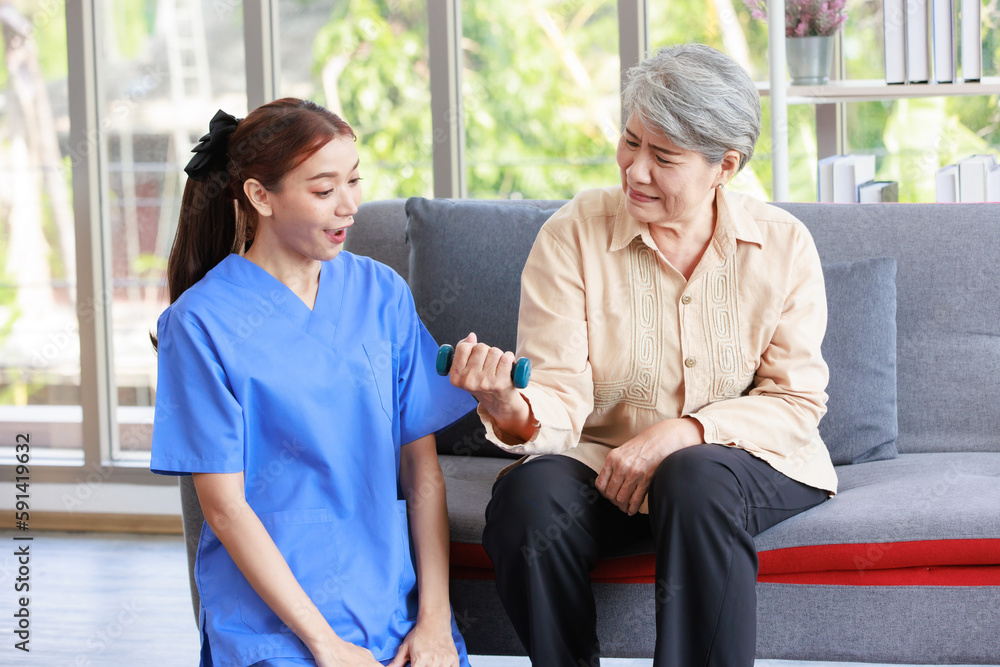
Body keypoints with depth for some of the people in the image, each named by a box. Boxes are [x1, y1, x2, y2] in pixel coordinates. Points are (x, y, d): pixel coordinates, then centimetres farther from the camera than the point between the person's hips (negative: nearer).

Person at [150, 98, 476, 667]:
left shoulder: (381, 293, 8)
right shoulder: (201, 322, -5)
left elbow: (422, 467, 7)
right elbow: (225, 508, -6)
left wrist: (435, 616, -4)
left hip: (395, 602, 3)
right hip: (273, 620, -3)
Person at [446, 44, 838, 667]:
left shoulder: (784, 244, -3)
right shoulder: (572, 236, -5)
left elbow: (796, 402, -5)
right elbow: (563, 401, -11)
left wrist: (679, 434, -20)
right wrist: (512, 410, -36)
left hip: (747, 457, -1)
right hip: (604, 459, 1)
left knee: (696, 481, -36)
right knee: (526, 497, -31)